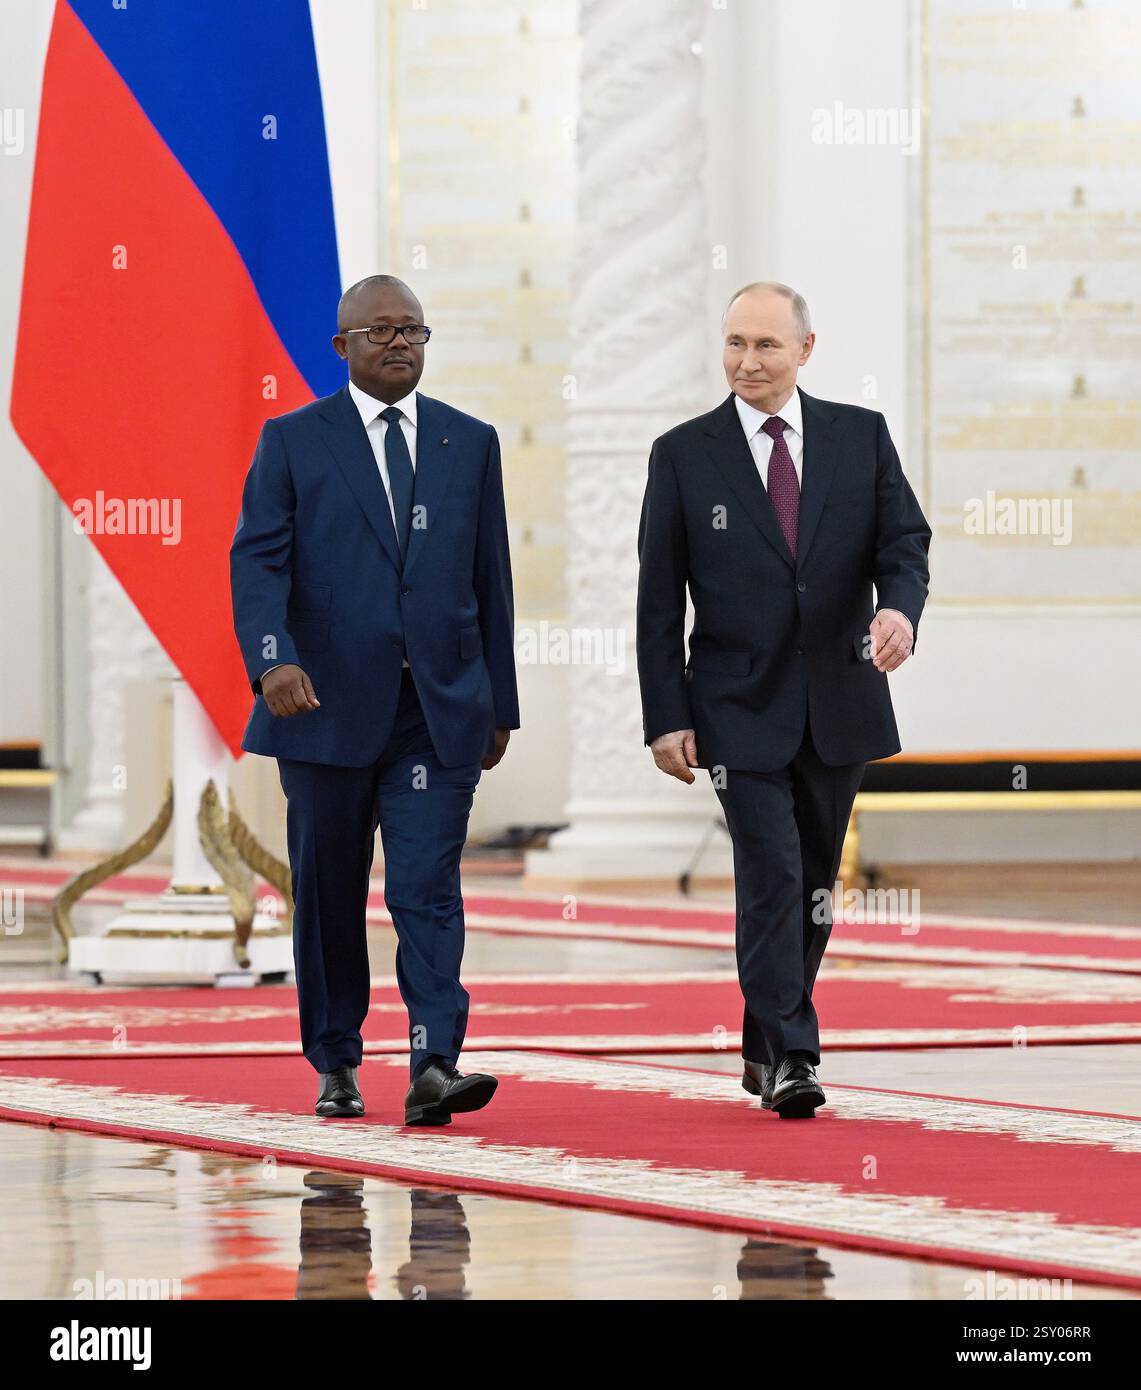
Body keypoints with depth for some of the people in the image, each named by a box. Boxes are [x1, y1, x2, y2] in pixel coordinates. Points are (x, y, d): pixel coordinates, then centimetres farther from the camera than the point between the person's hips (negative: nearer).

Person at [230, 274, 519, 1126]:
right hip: (328, 705, -1)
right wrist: (273, 657, -24)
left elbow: (490, 579, 13)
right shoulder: (292, 442, 3)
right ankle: (336, 1066, 20)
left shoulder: (471, 443, 11)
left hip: (440, 711, 1)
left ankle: (435, 1065, -18)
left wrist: (500, 704, 12)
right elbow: (257, 562, -6)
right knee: (329, 895, 8)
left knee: (428, 887, -11)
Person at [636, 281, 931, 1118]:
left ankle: (764, 1045, 25)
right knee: (772, 882, -12)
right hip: (742, 710, -3)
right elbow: (659, 598, 0)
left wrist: (901, 608, -23)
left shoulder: (862, 436, 6)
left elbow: (905, 540, 1)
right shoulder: (684, 455, 1)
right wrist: (665, 718, -6)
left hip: (839, 703, 3)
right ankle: (789, 1061, -11)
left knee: (816, 885, 11)